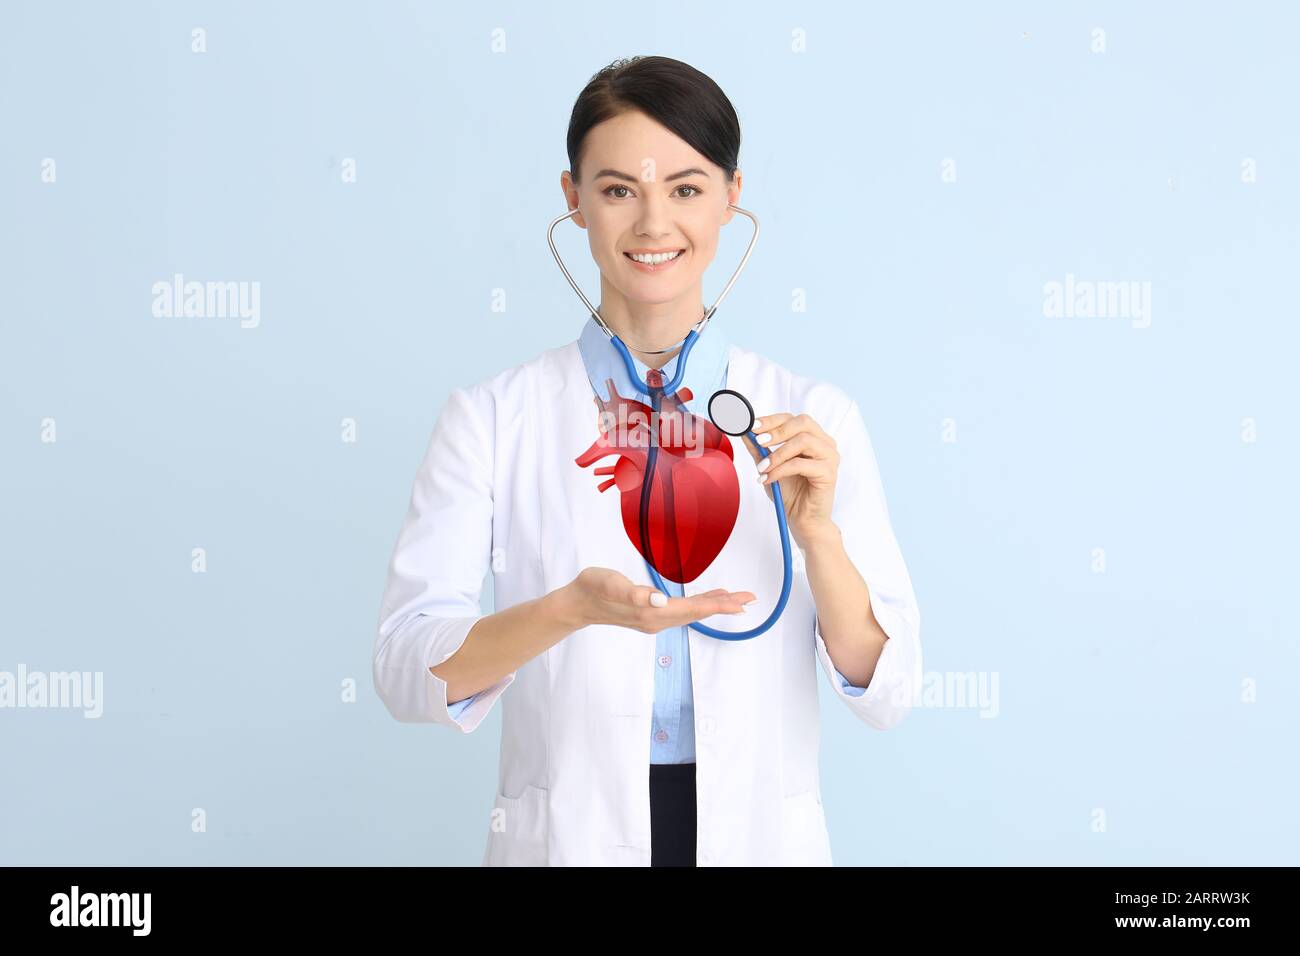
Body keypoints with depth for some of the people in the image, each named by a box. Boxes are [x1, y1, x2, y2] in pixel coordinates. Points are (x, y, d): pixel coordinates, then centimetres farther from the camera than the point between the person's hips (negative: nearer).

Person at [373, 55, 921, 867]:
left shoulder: (817, 419, -4)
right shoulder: (491, 417, -7)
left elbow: (886, 690, -6)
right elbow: (407, 669, -13)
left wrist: (817, 533, -21)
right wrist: (570, 610, -29)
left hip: (763, 836, 1)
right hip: (566, 833, -1)